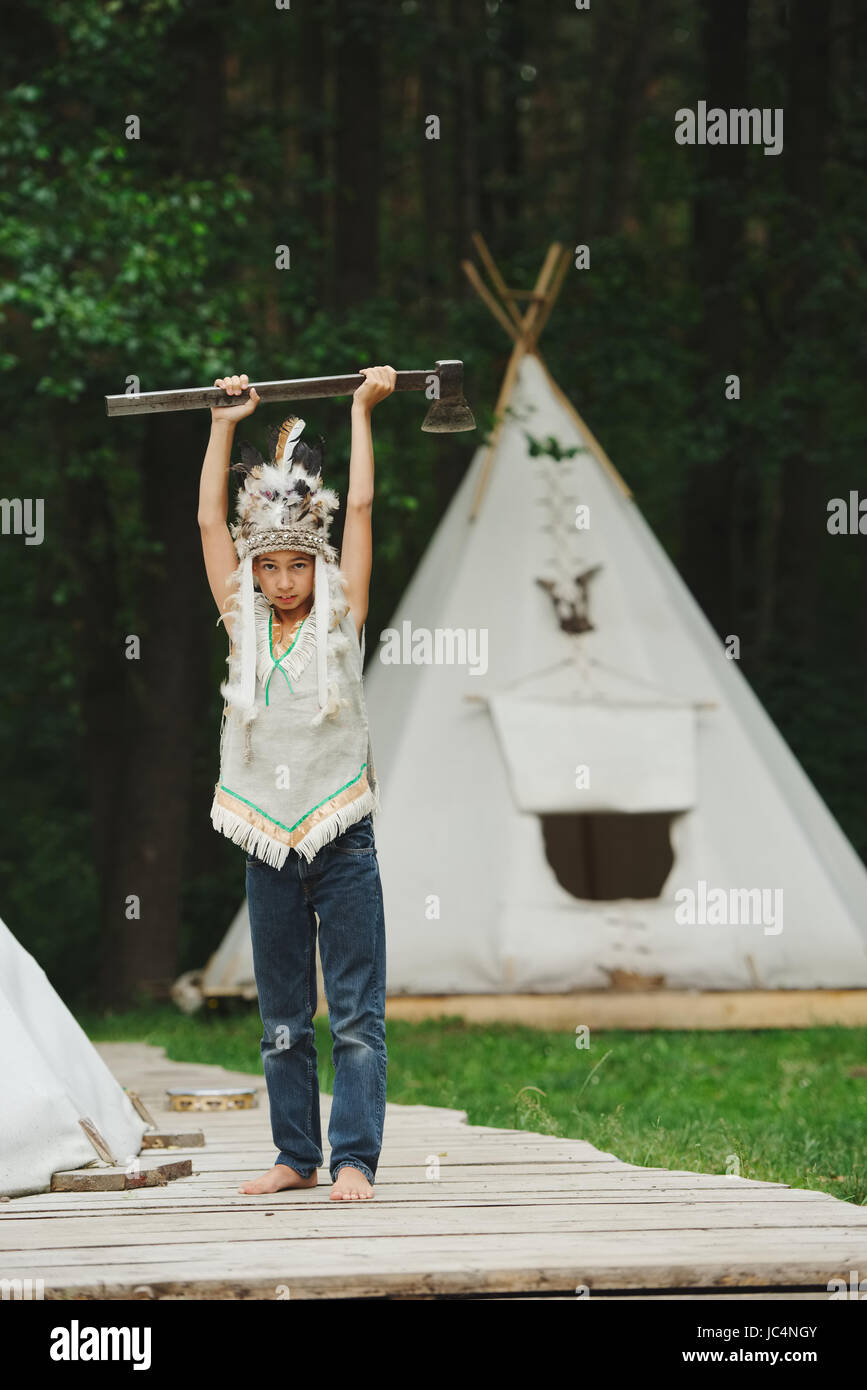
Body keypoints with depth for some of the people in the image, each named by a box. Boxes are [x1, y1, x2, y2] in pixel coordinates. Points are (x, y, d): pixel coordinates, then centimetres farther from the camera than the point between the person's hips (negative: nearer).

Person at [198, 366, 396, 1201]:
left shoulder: (340, 620, 1)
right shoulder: (244, 625, 7)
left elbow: (359, 510, -1)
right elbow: (209, 521, 8)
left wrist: (363, 411, 3)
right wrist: (224, 425, 11)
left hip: (341, 840, -3)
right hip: (269, 842, 3)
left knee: (357, 1014, -4)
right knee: (283, 1019, 8)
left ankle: (355, 1158, -5)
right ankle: (296, 1156, 15)